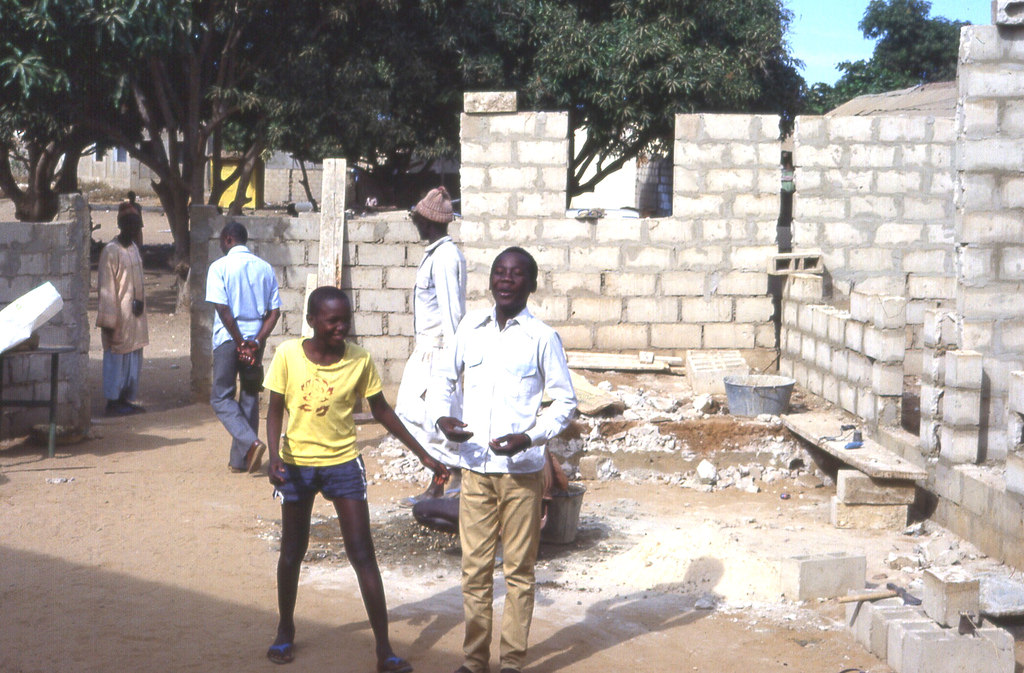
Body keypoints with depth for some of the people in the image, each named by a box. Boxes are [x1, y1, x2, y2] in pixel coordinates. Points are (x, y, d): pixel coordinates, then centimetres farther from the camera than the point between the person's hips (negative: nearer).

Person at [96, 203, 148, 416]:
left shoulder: (133, 247, 11)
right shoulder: (111, 251, -15)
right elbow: (106, 288, -16)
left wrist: (140, 301, 2)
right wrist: (109, 322, -18)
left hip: (135, 317, 8)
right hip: (120, 317, -8)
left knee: (133, 357, 12)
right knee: (117, 358, -1)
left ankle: (127, 399, 21)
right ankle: (113, 401, 6)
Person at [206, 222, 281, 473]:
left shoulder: (220, 267, -6)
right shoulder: (265, 268, 8)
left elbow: (222, 308, -14)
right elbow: (275, 311, 1)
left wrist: (241, 343, -10)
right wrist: (256, 342, -5)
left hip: (228, 339, -4)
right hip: (255, 338, 4)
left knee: (221, 397, 4)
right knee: (249, 398, 11)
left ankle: (251, 442, -17)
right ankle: (240, 459, 14)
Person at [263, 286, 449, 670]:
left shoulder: (359, 361, -9)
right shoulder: (288, 355, -11)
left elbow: (381, 411, 2)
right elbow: (276, 410, -5)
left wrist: (422, 455, 2)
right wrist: (275, 456, -21)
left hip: (343, 463, 0)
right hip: (297, 464, 0)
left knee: (362, 555, -4)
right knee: (292, 552, 12)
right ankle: (285, 630, 35)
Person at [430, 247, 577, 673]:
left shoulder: (542, 338, -6)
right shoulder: (470, 328, 4)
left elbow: (565, 400, -1)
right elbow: (445, 376, 17)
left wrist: (529, 437, -15)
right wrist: (441, 416, -3)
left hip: (521, 470, -3)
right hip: (475, 466, 3)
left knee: (518, 569, 5)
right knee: (475, 567, 7)